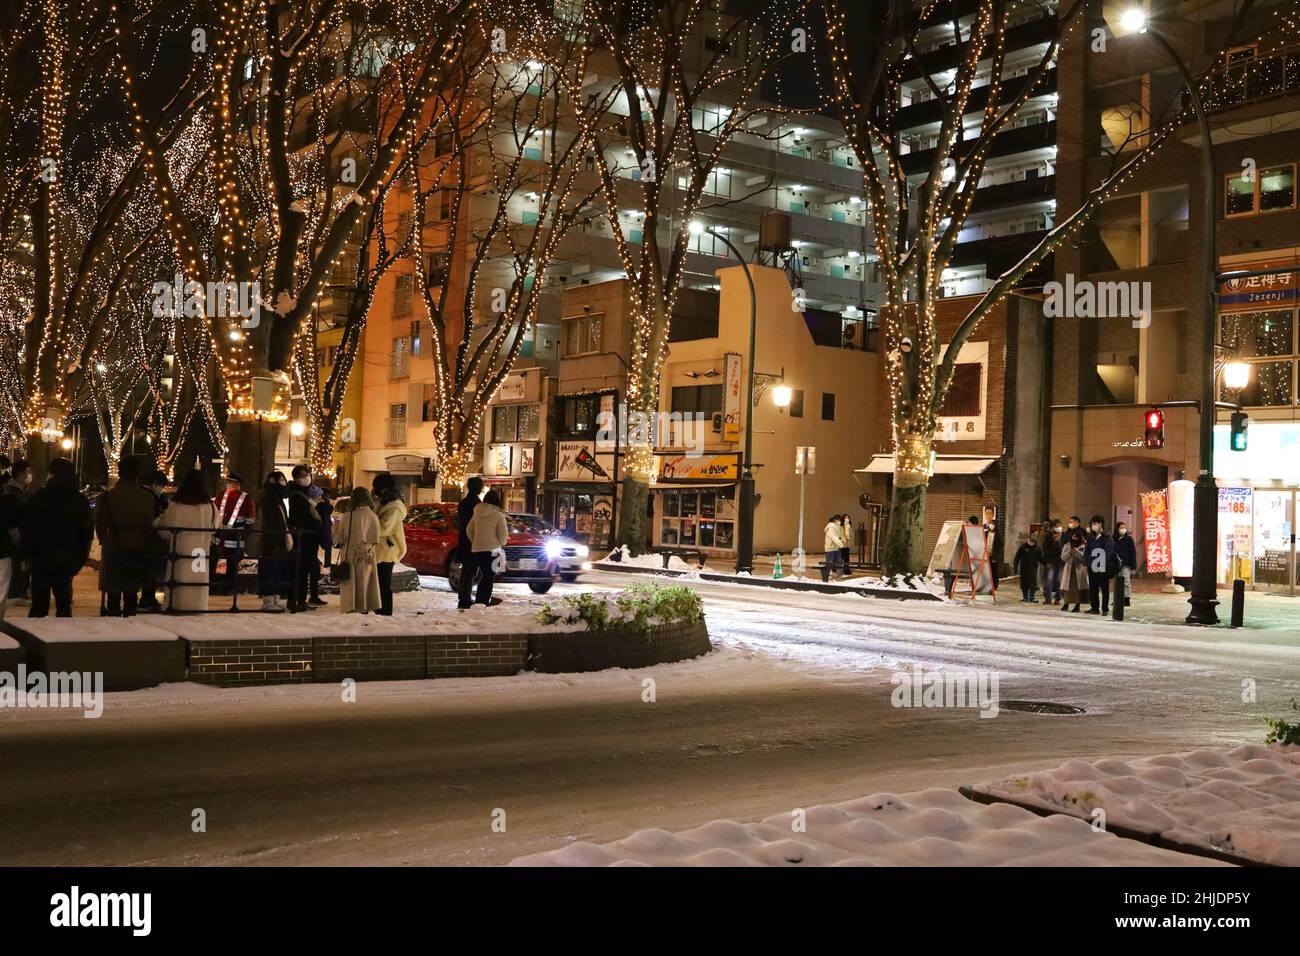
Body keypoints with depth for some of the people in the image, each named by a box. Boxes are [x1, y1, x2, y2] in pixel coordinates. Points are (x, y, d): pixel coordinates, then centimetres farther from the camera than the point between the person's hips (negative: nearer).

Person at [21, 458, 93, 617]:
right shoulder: (81, 501, 0)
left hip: (41, 558, -2)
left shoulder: (38, 498, -7)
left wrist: (26, 554, 3)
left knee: (39, 604, 3)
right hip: (68, 560, 2)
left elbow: (26, 529, -6)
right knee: (64, 604, 10)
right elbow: (87, 532, 2)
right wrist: (80, 559, 7)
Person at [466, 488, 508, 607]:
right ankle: (484, 602, -7)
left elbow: (469, 530, 14)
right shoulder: (498, 516, -9)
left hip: (476, 549, 6)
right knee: (489, 578, 0)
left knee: (484, 576, 16)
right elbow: (503, 534, -8)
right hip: (491, 550, -6)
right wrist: (502, 544, 12)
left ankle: (478, 601, 16)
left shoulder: (477, 514, 8)